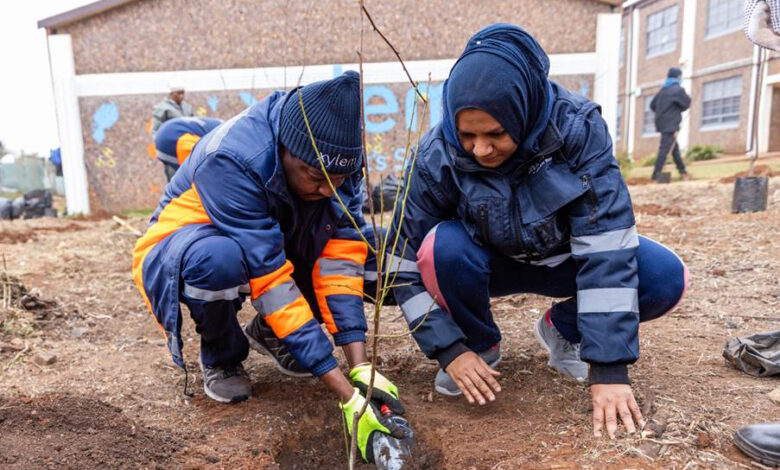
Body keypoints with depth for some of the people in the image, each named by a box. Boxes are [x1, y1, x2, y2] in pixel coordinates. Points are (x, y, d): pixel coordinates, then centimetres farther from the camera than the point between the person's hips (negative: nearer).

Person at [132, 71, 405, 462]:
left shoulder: (331, 158, -19)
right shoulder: (232, 161, -35)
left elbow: (341, 254, -23)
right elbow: (270, 278, -38)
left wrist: (360, 368, -31)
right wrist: (345, 393, -38)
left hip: (269, 240, 5)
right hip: (180, 251, -4)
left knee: (361, 246, -16)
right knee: (220, 258, -40)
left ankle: (270, 334, 6)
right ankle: (221, 357, -6)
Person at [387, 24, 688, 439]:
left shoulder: (576, 127, -27)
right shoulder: (437, 157, -25)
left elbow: (606, 248, -30)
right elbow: (406, 267, -18)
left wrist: (609, 364, -32)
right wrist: (449, 348, -25)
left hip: (563, 258, 1)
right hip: (486, 264, 0)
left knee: (666, 277, -24)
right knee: (442, 247, -33)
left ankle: (562, 328, 5)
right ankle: (479, 344, -2)